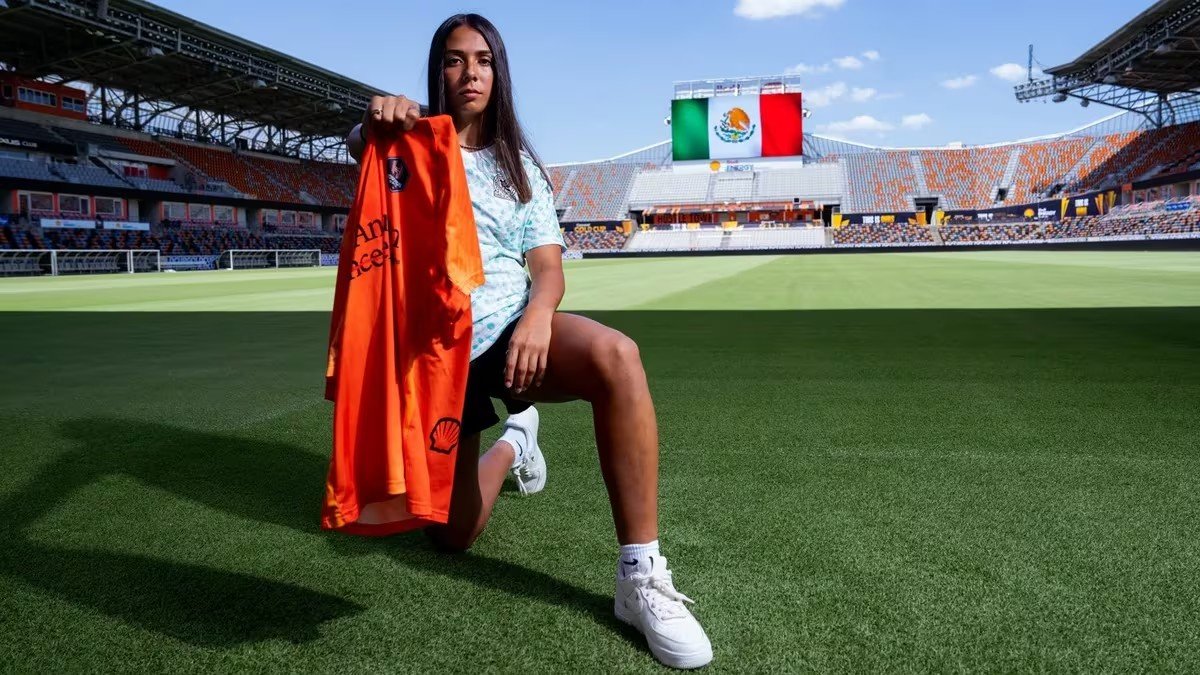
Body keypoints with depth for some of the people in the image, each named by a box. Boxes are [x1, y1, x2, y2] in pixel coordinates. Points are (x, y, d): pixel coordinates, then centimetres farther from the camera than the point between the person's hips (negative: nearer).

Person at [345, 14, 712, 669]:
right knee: (453, 534, 2)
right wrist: (376, 120, -42)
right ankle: (513, 443, 35)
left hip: (511, 329, 0)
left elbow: (548, 268, 3)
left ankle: (641, 578, -30)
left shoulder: (521, 166, 13)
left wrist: (538, 314, -21)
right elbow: (360, 144, -17)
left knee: (616, 356, -36)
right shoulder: (415, 145, 8)